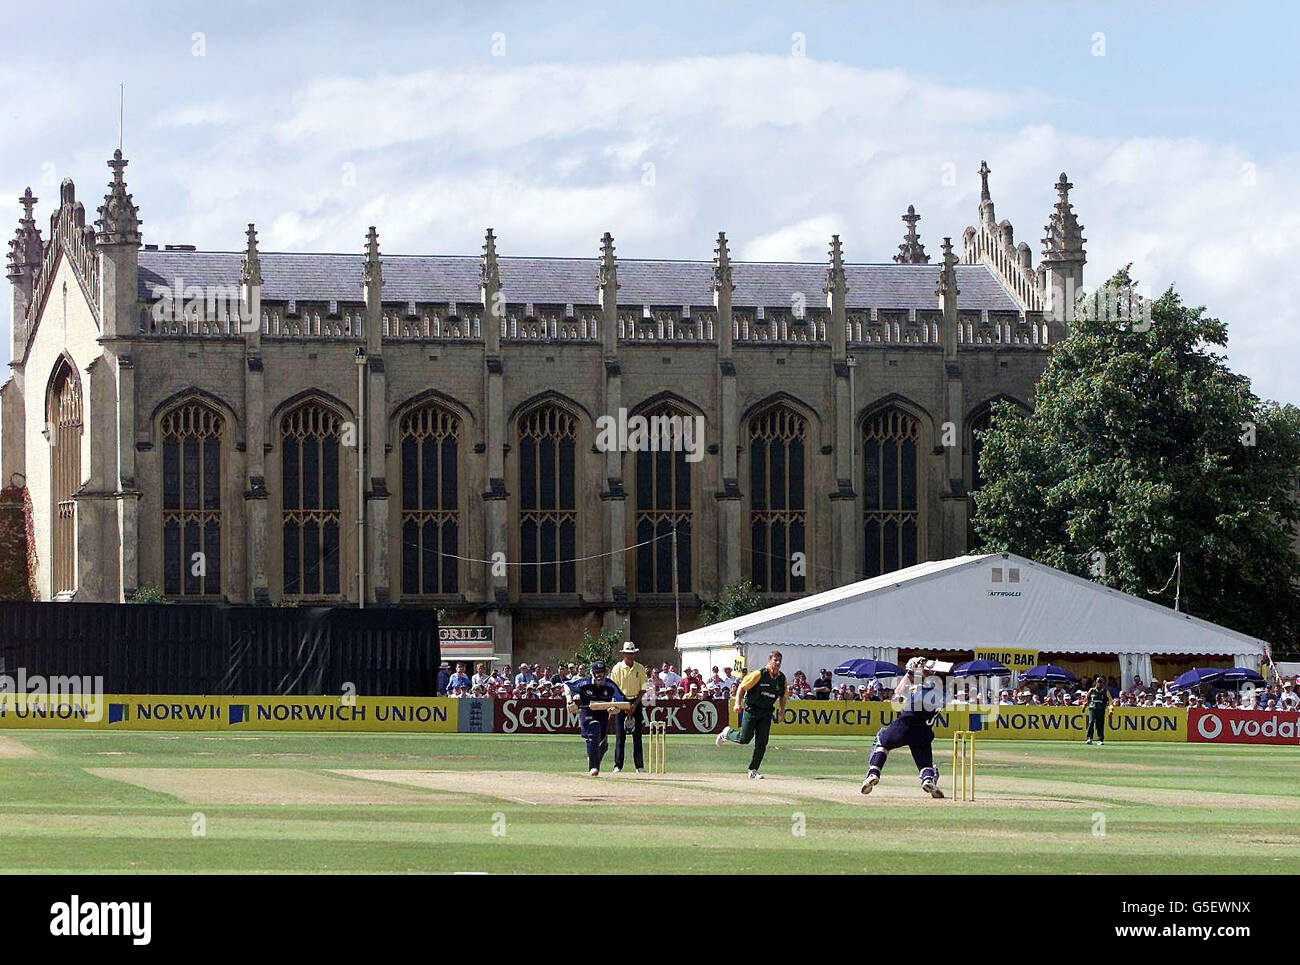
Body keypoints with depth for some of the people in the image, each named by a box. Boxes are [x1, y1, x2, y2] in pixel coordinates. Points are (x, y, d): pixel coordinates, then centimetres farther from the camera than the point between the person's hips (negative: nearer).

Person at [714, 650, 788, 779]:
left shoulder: (782, 678, 3)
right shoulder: (759, 674, -14)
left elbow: (783, 696, 19)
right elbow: (742, 687, -9)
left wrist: (782, 711, 6)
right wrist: (738, 704, -18)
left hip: (766, 713, 5)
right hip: (752, 710, -5)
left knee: (762, 742, -3)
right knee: (744, 739, -5)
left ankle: (753, 771, 6)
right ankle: (727, 733, 27)